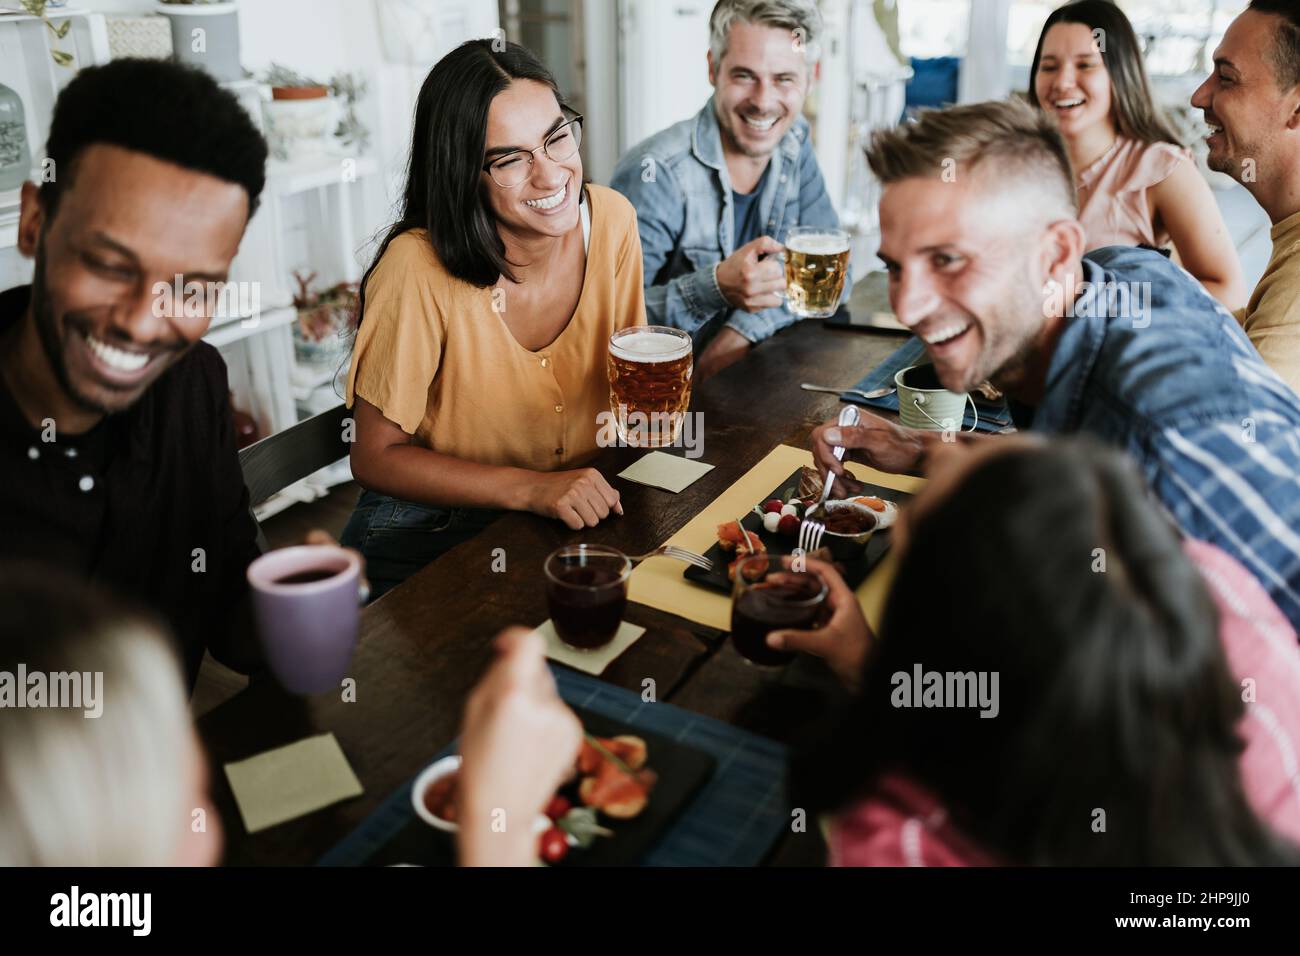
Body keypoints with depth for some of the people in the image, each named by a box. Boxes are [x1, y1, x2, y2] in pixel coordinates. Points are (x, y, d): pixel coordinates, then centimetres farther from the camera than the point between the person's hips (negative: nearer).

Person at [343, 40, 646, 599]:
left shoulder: (611, 220, -9)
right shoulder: (418, 270, -24)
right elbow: (376, 457, -14)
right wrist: (533, 489, -25)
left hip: (581, 508, 5)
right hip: (429, 527, -4)